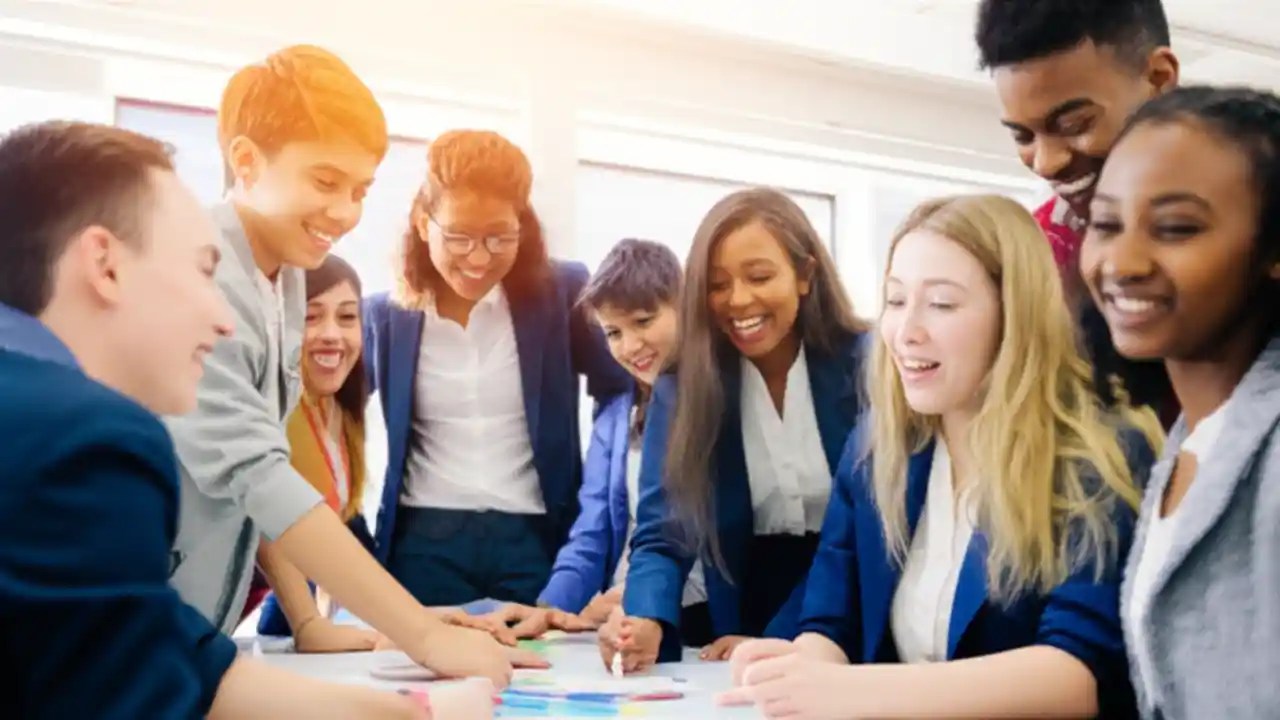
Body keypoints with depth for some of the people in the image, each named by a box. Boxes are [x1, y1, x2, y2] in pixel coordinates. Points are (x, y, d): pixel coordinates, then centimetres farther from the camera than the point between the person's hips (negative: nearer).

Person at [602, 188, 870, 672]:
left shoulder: (865, 368, -8)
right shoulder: (682, 388, -3)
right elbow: (665, 533, -9)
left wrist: (778, 642, -16)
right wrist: (645, 622, -29)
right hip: (746, 606, 2)